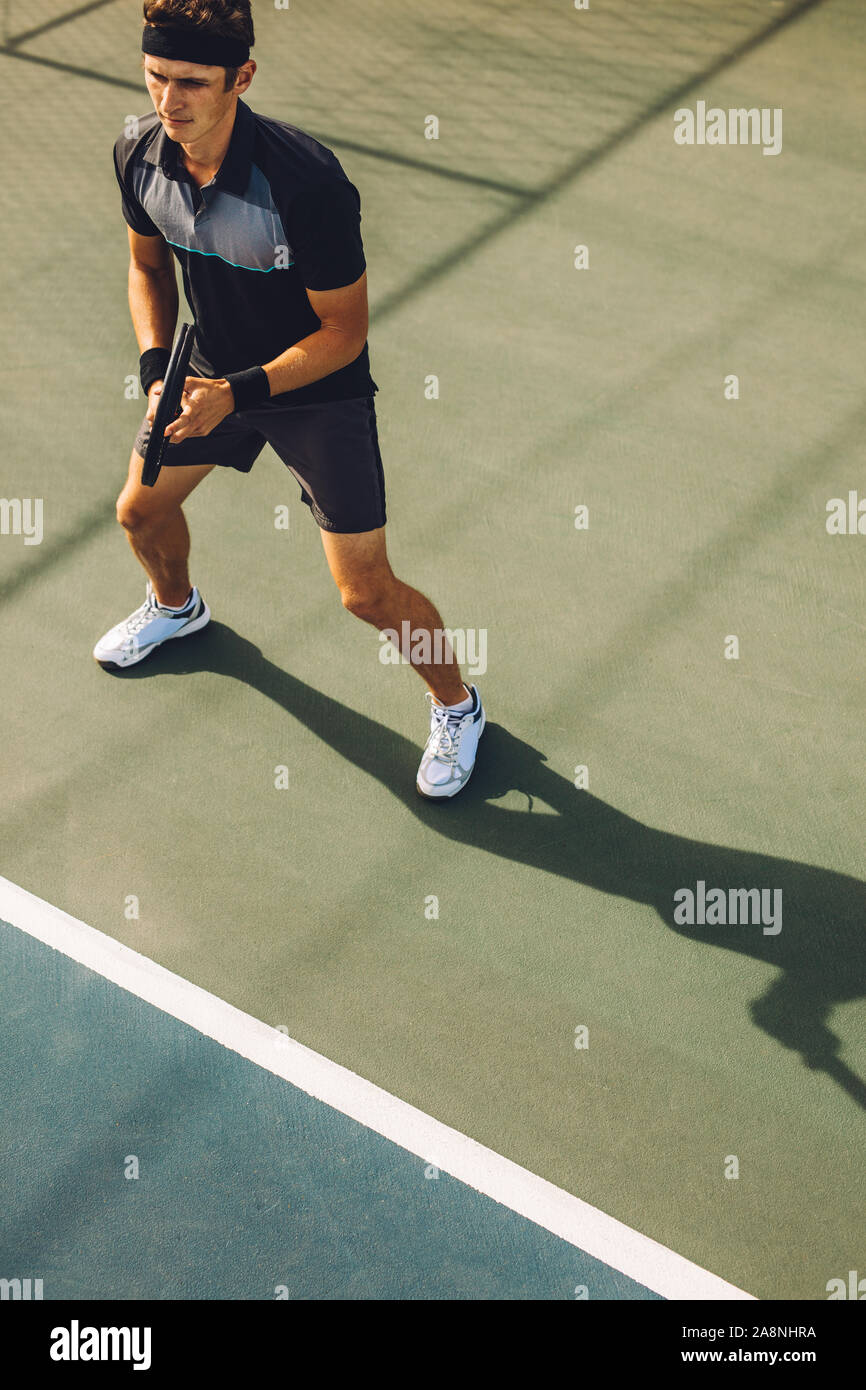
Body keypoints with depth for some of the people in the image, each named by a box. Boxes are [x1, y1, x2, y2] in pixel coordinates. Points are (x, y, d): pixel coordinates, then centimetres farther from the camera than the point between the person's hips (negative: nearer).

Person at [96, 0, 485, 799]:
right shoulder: (139, 153, -15)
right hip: (211, 372, 6)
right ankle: (176, 606, 57)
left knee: (367, 592, -8)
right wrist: (157, 369, -9)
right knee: (141, 509, 21)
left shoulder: (306, 181, -34)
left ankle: (455, 704, 21)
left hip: (320, 391, -6)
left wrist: (237, 394, -29)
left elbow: (344, 332, -24)